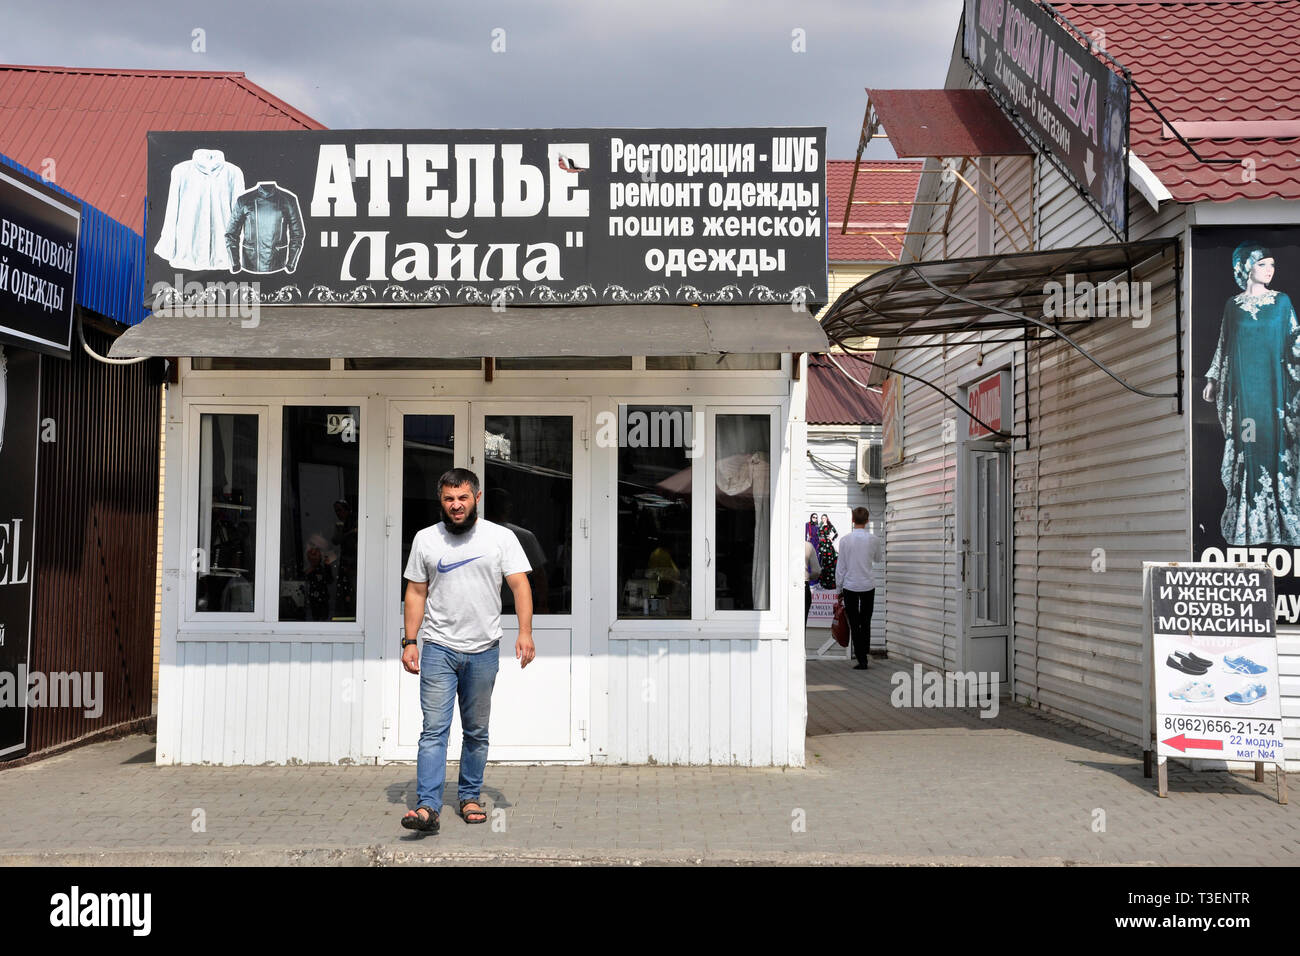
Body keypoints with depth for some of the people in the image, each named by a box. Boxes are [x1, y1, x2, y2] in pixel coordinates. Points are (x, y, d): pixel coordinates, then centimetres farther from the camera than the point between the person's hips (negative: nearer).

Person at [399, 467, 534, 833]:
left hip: (483, 651, 0)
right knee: (434, 729, -8)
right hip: (438, 649, 0)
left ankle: (470, 796, 25)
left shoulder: (501, 537, -1)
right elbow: (416, 592, 7)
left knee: (477, 731, 11)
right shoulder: (425, 539, 4)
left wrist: (525, 632, -19)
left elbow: (520, 584, -6)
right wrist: (410, 642, 0)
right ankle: (429, 806, -11)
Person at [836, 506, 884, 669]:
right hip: (868, 585, 2)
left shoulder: (846, 540, -8)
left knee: (854, 624, 1)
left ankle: (861, 660, -2)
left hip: (850, 586, -2)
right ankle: (865, 650, 25)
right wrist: (882, 554, 38)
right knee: (866, 621, 16)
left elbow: (841, 566, -4)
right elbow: (878, 558, 15)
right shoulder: (873, 539, -4)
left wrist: (839, 587, 5)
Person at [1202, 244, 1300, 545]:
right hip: (1242, 385, 0)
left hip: (1274, 384, 0)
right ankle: (1246, 518, 9)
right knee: (1246, 445, 1)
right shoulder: (1233, 305, 7)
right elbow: (1224, 345, 12)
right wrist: (1212, 380, 11)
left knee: (1274, 441, -2)